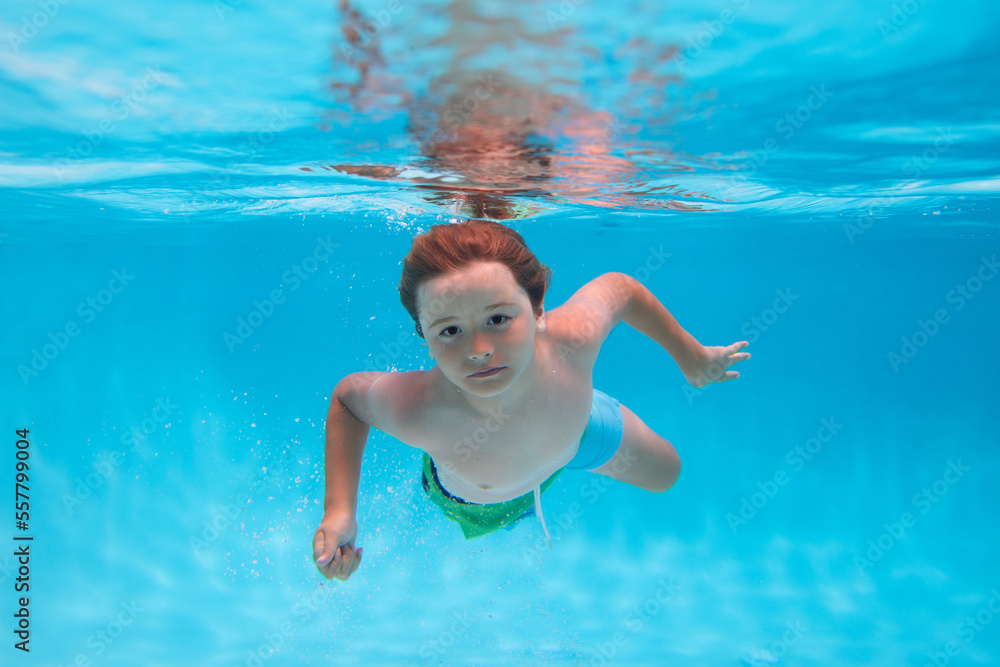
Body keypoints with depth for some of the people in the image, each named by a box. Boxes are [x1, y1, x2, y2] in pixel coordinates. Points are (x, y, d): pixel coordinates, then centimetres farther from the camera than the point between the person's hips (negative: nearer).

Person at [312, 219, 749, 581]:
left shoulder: (573, 337, -46)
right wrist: (339, 510, -34)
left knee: (665, 474, 28)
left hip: (576, 432, 1)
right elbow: (349, 395, -25)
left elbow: (619, 286, -22)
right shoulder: (416, 411, -49)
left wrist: (691, 356, -8)